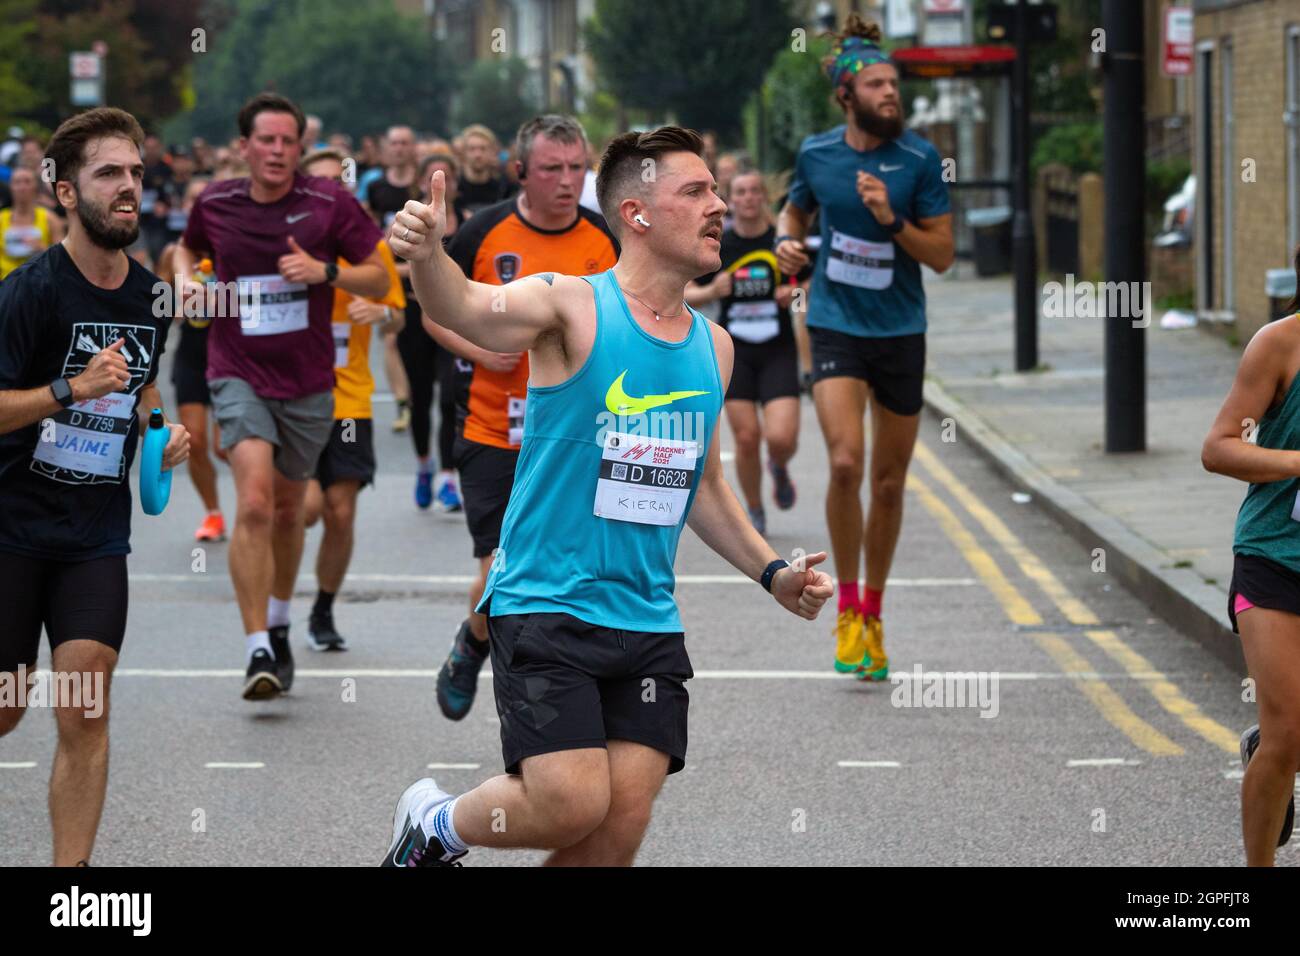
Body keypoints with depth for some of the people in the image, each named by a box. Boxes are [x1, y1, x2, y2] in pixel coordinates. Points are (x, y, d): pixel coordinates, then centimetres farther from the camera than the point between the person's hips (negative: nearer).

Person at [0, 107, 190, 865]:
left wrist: (162, 427, 6)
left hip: (97, 535, 4)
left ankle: (72, 867, -3)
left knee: (86, 714, -7)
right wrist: (73, 389, -30)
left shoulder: (150, 296, 5)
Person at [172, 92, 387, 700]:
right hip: (238, 374, -1)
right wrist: (187, 278, 0)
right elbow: (188, 247, 21)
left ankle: (278, 625, 41)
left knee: (288, 508, 16)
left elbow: (378, 281, -1)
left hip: (308, 383, 1)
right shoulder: (215, 204, -1)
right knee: (254, 502, -20)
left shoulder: (329, 203, -5)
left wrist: (326, 272, -19)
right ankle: (258, 651, -21)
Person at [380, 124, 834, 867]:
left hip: (647, 623, 6)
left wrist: (771, 572, 15)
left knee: (622, 829, -2)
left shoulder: (714, 346, 11)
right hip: (547, 605, -6)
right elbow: (472, 310, -30)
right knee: (574, 805, -16)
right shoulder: (571, 306, -8)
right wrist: (428, 258, -52)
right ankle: (436, 823, 15)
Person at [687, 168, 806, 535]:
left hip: (778, 352, -1)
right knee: (746, 437, -2)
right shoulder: (717, 245, 0)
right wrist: (711, 291, -14)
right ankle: (755, 512, 20)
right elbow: (687, 294, 7)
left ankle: (779, 469, 24)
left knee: (781, 437, -14)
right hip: (734, 352, 1)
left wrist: (796, 293, -10)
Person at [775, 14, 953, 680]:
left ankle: (873, 612, 27)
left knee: (889, 483, 9)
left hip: (901, 333, 1)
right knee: (845, 462, -21)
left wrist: (892, 220, -21)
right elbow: (795, 209, 20)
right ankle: (846, 608, -6)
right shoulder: (816, 154, -1)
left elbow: (942, 255, -5)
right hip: (836, 327, -1)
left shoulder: (920, 160, -6)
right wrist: (786, 239, -2)